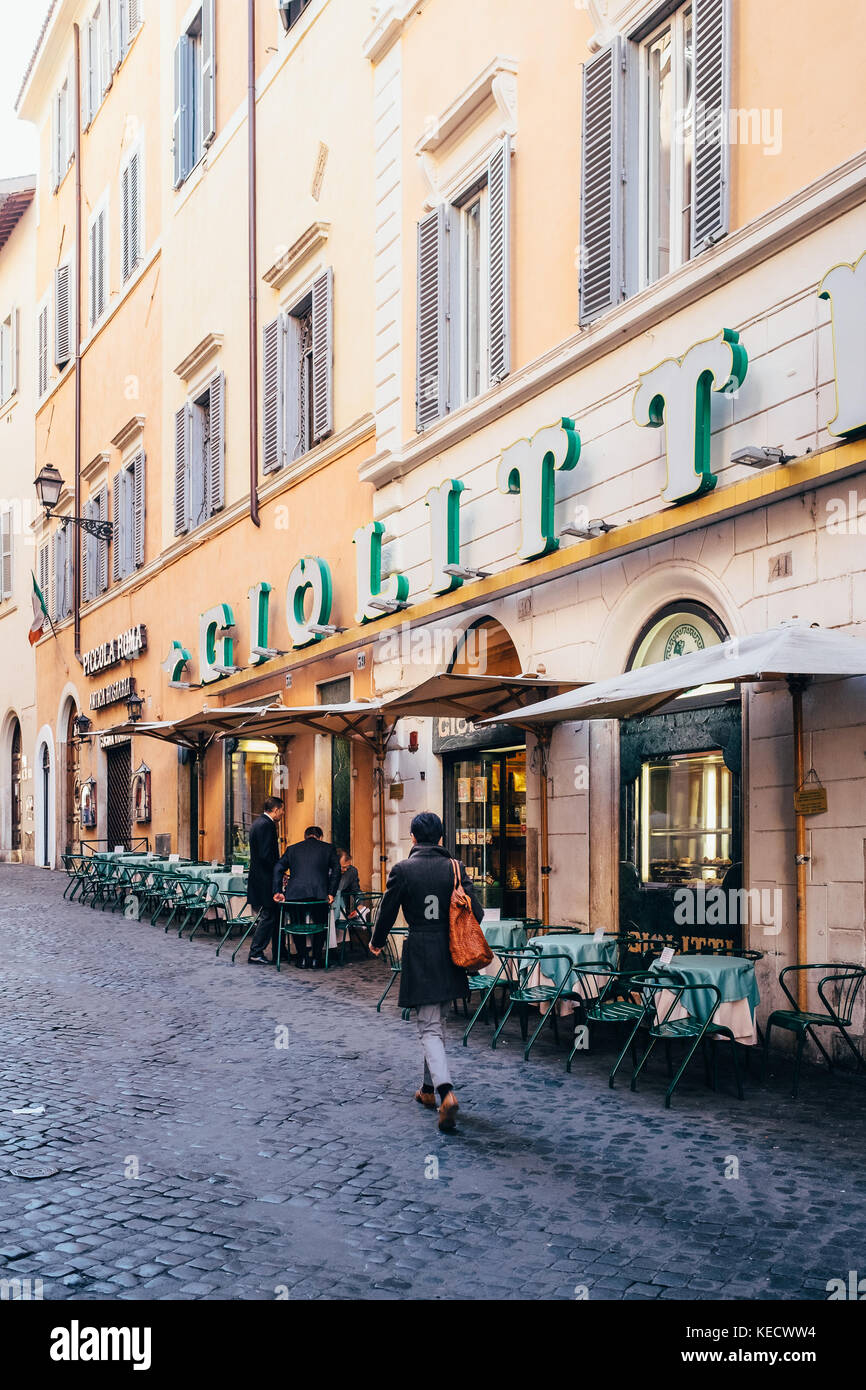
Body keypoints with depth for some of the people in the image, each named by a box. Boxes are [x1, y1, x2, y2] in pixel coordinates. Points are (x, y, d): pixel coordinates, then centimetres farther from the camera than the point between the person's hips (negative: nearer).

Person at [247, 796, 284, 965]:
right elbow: (266, 855, -23)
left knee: (274, 915, 14)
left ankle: (278, 953, 18)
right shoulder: (266, 825, -17)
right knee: (268, 916, -4)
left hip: (259, 877, 11)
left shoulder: (260, 822, 15)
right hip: (265, 880, -11)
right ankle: (255, 953, 0)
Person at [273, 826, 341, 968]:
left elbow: (278, 869, 8)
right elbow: (336, 870, 3)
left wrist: (277, 891, 7)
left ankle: (302, 958, 20)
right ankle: (317, 959, 17)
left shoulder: (292, 849, 17)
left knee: (298, 926, 21)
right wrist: (331, 893, 2)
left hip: (295, 894, 1)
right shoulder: (328, 848, 13)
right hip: (319, 894, -1)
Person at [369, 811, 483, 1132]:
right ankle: (429, 1087, 31)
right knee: (437, 1022, 20)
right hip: (449, 954, 3)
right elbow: (475, 912, -4)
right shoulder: (455, 867, -1)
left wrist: (377, 942, 18)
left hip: (419, 955, -3)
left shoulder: (402, 870, -8)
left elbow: (388, 912, -1)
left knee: (430, 1028, -3)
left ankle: (446, 1091, -22)